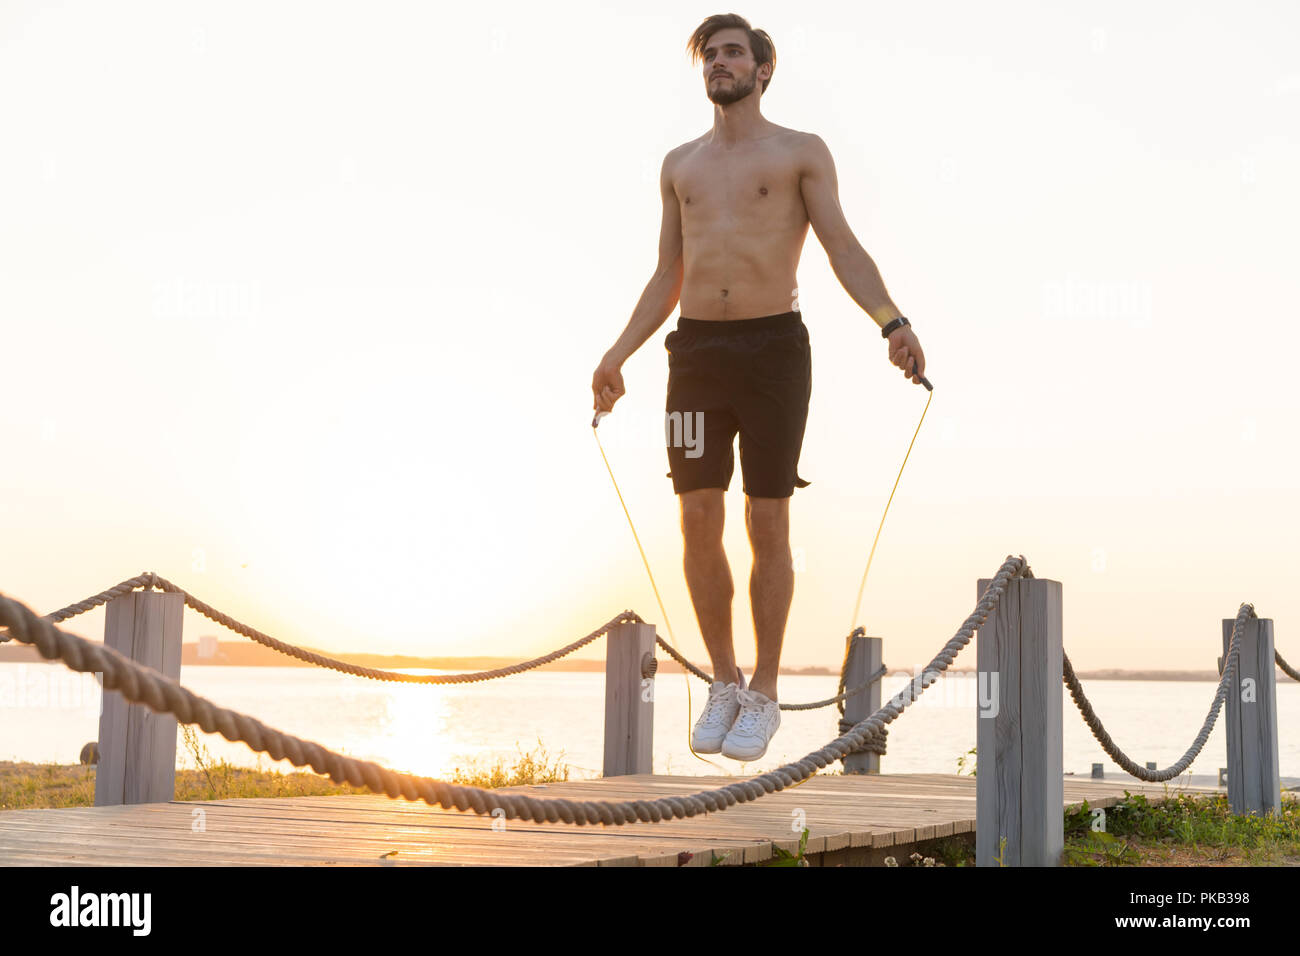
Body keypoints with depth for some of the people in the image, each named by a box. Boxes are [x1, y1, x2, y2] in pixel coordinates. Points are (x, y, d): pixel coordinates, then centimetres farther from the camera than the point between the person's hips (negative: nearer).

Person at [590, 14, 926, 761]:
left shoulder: (802, 153, 7)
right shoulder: (680, 164, 19)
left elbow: (844, 248, -2)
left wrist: (893, 322, -18)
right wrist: (618, 355, 12)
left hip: (775, 345, -3)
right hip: (695, 350, 3)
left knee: (768, 524, -2)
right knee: (699, 523, -2)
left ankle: (764, 695, 8)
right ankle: (724, 684, 13)